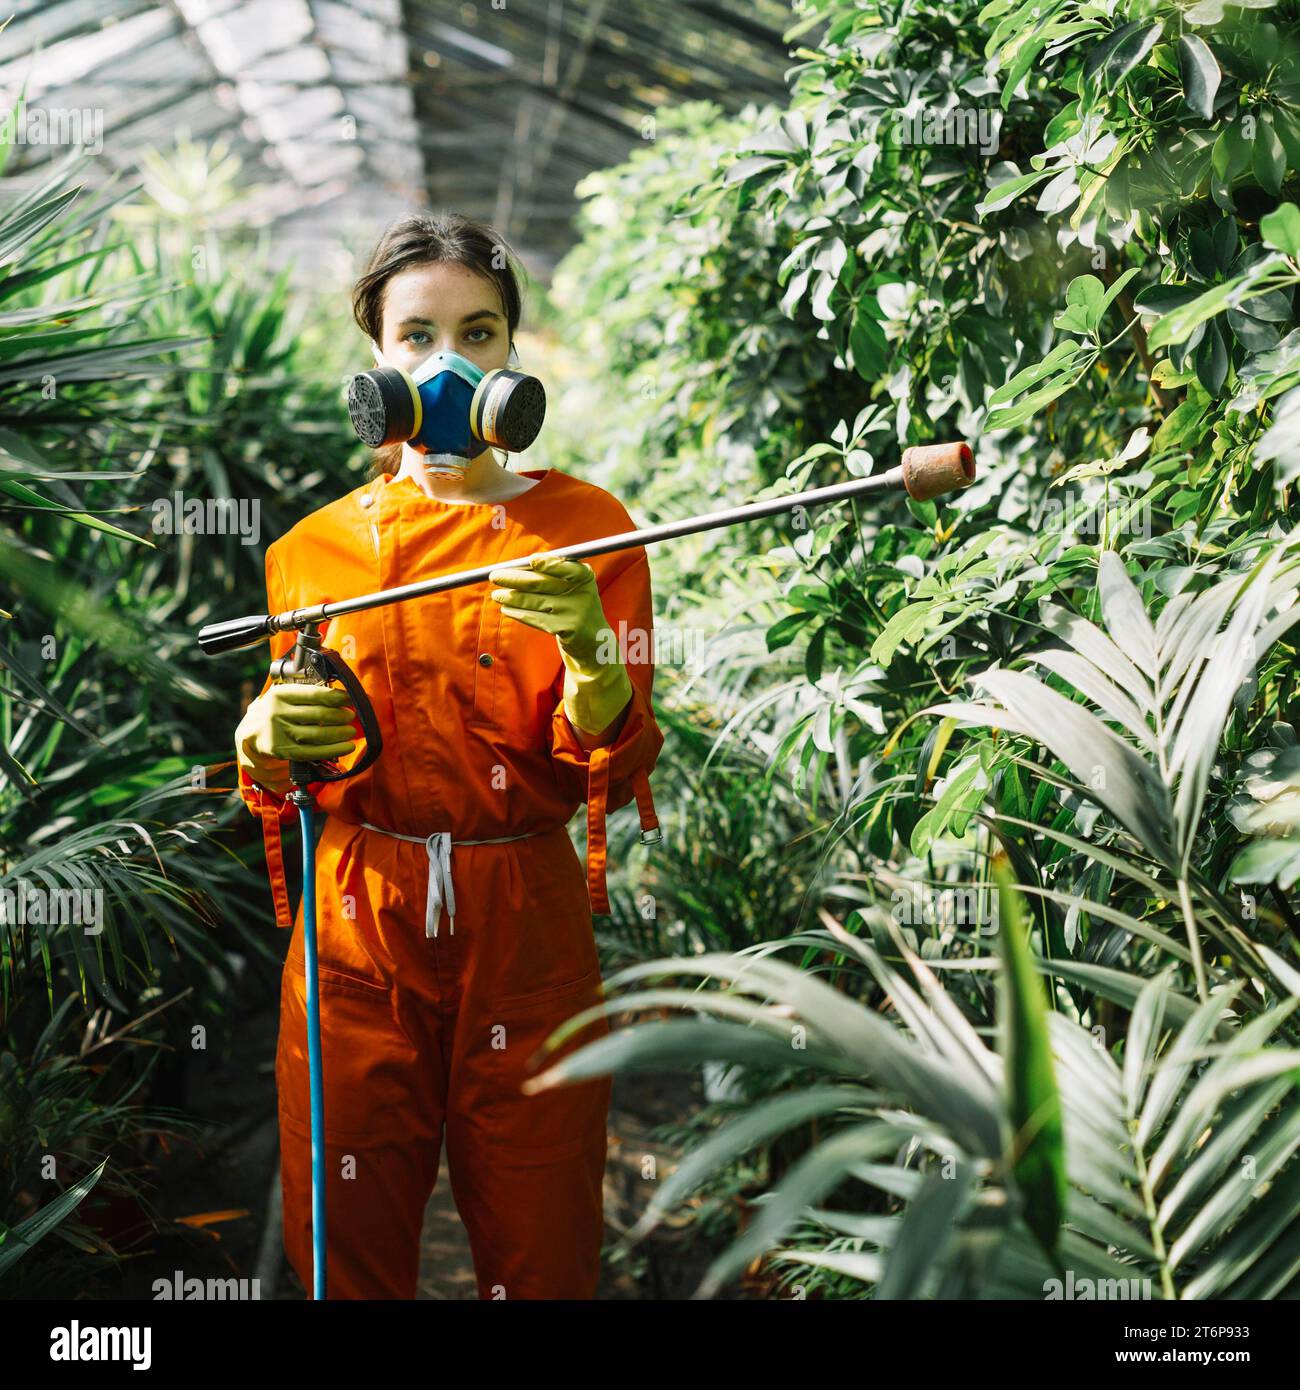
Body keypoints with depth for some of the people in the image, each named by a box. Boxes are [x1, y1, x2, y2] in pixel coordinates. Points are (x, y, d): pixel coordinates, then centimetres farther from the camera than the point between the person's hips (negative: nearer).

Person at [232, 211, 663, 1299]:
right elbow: (281, 773, 13)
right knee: (348, 1259, 8)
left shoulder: (583, 527, 3)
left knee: (538, 1265, 8)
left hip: (528, 941, -1)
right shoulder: (314, 548, 6)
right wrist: (269, 741, -9)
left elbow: (609, 763, -6)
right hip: (354, 938, 1)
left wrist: (590, 653, -26)